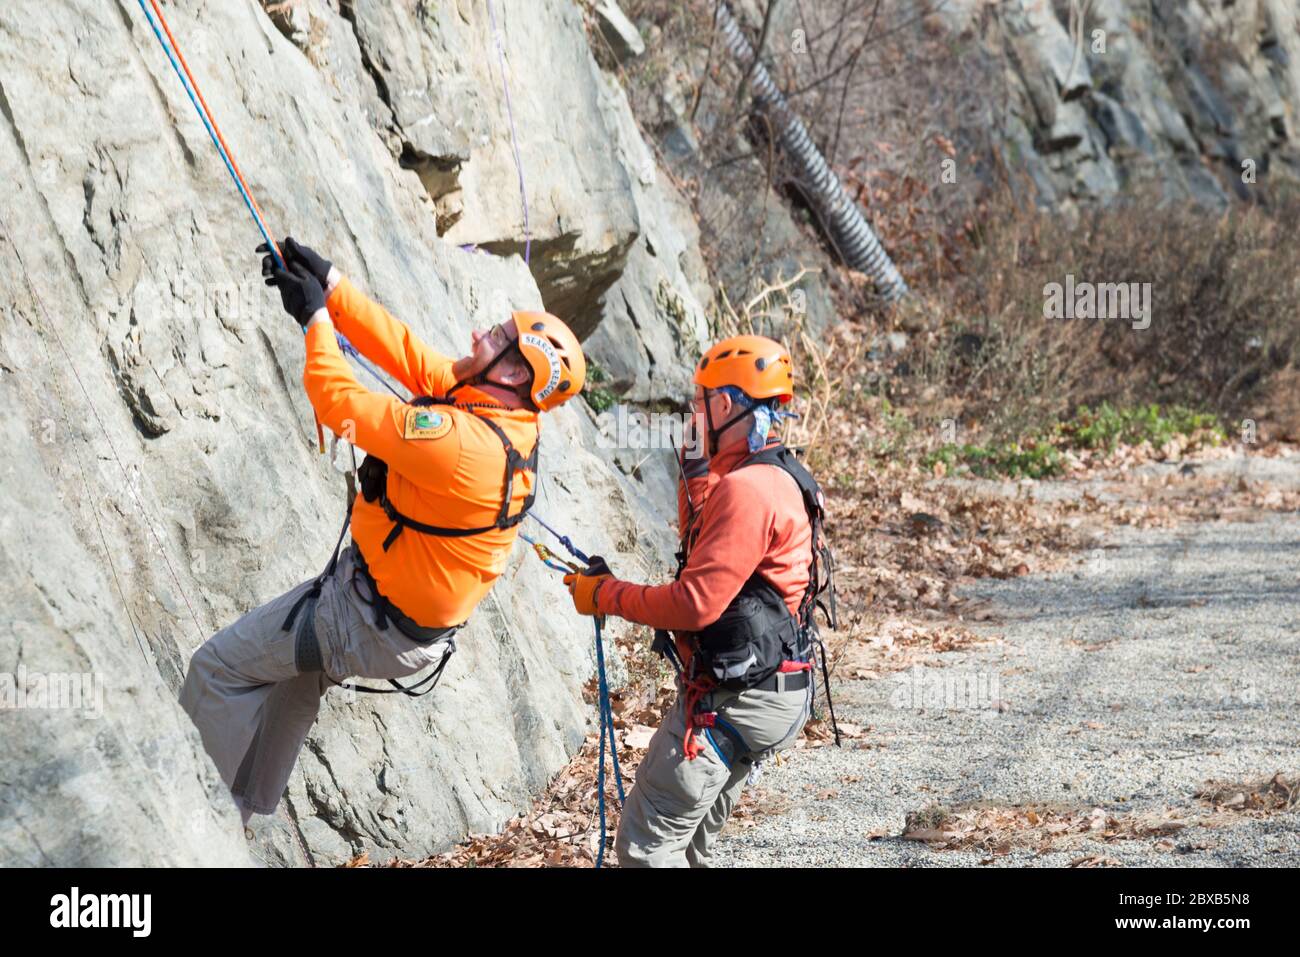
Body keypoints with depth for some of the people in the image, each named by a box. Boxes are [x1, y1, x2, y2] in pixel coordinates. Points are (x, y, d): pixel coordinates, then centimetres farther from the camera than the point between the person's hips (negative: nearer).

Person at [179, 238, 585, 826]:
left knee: (216, 668, 0)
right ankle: (252, 807, 48)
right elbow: (402, 352, -1)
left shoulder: (464, 443, -36)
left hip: (380, 631, -10)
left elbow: (343, 404, -29)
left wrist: (316, 317, -16)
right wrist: (330, 285, -5)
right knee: (296, 676, 32)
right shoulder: (508, 418, -7)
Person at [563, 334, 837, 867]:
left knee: (647, 843, -8)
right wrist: (697, 489, 9)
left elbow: (695, 603, -23)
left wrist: (605, 596, -12)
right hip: (771, 694, 11)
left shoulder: (745, 491, -20)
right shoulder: (777, 478, 13)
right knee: (687, 841, 19)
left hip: (735, 699, -11)